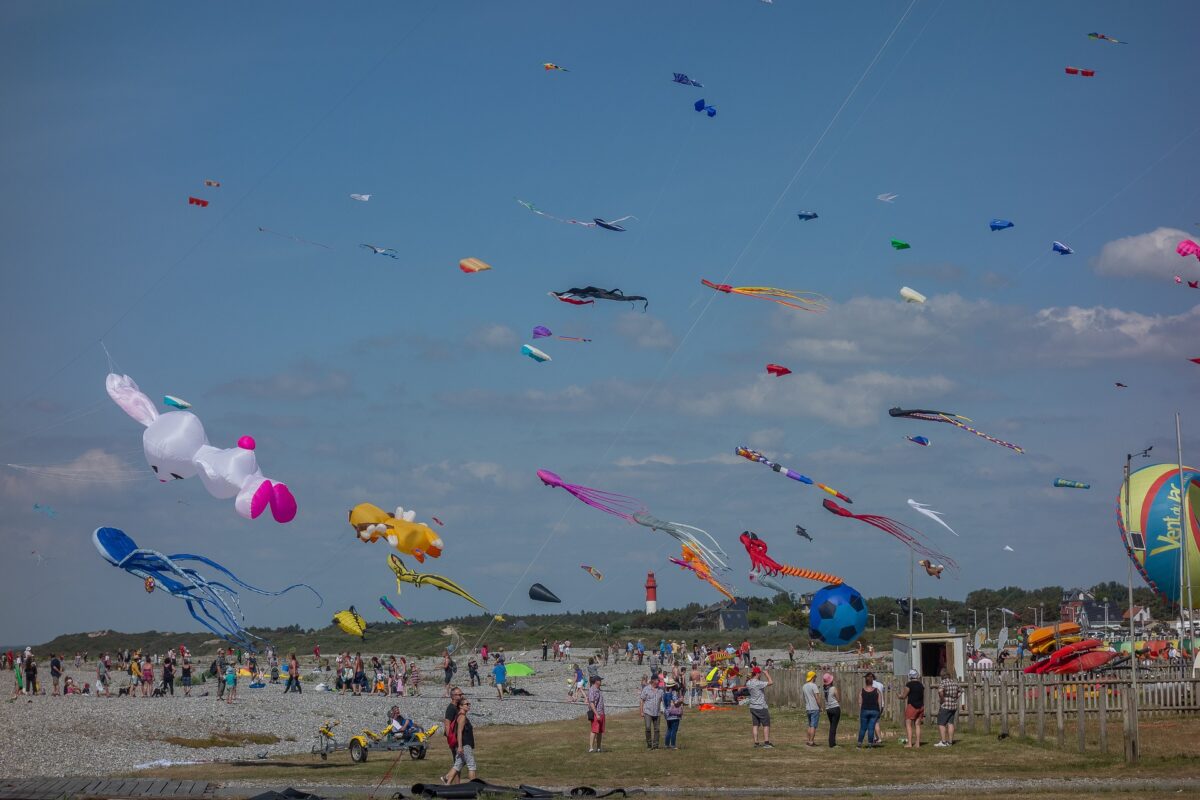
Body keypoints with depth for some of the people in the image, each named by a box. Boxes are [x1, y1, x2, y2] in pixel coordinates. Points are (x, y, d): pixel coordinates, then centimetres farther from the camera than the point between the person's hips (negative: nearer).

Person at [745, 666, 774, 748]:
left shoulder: (748, 683, 1)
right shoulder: (758, 683, -21)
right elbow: (771, 682, -22)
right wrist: (767, 674, -6)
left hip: (753, 707, 7)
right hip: (761, 707, -7)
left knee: (755, 725, 8)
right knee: (766, 725, 3)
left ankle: (756, 743, 7)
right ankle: (766, 742, 1)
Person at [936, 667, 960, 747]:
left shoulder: (943, 682, -15)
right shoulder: (954, 682, 8)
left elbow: (940, 691, -35)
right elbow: (960, 690, 24)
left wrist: (942, 699, -20)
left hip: (945, 706, -7)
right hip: (954, 705, 7)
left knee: (941, 724, -1)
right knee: (950, 723, 9)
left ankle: (943, 741, -6)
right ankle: (950, 741, 9)